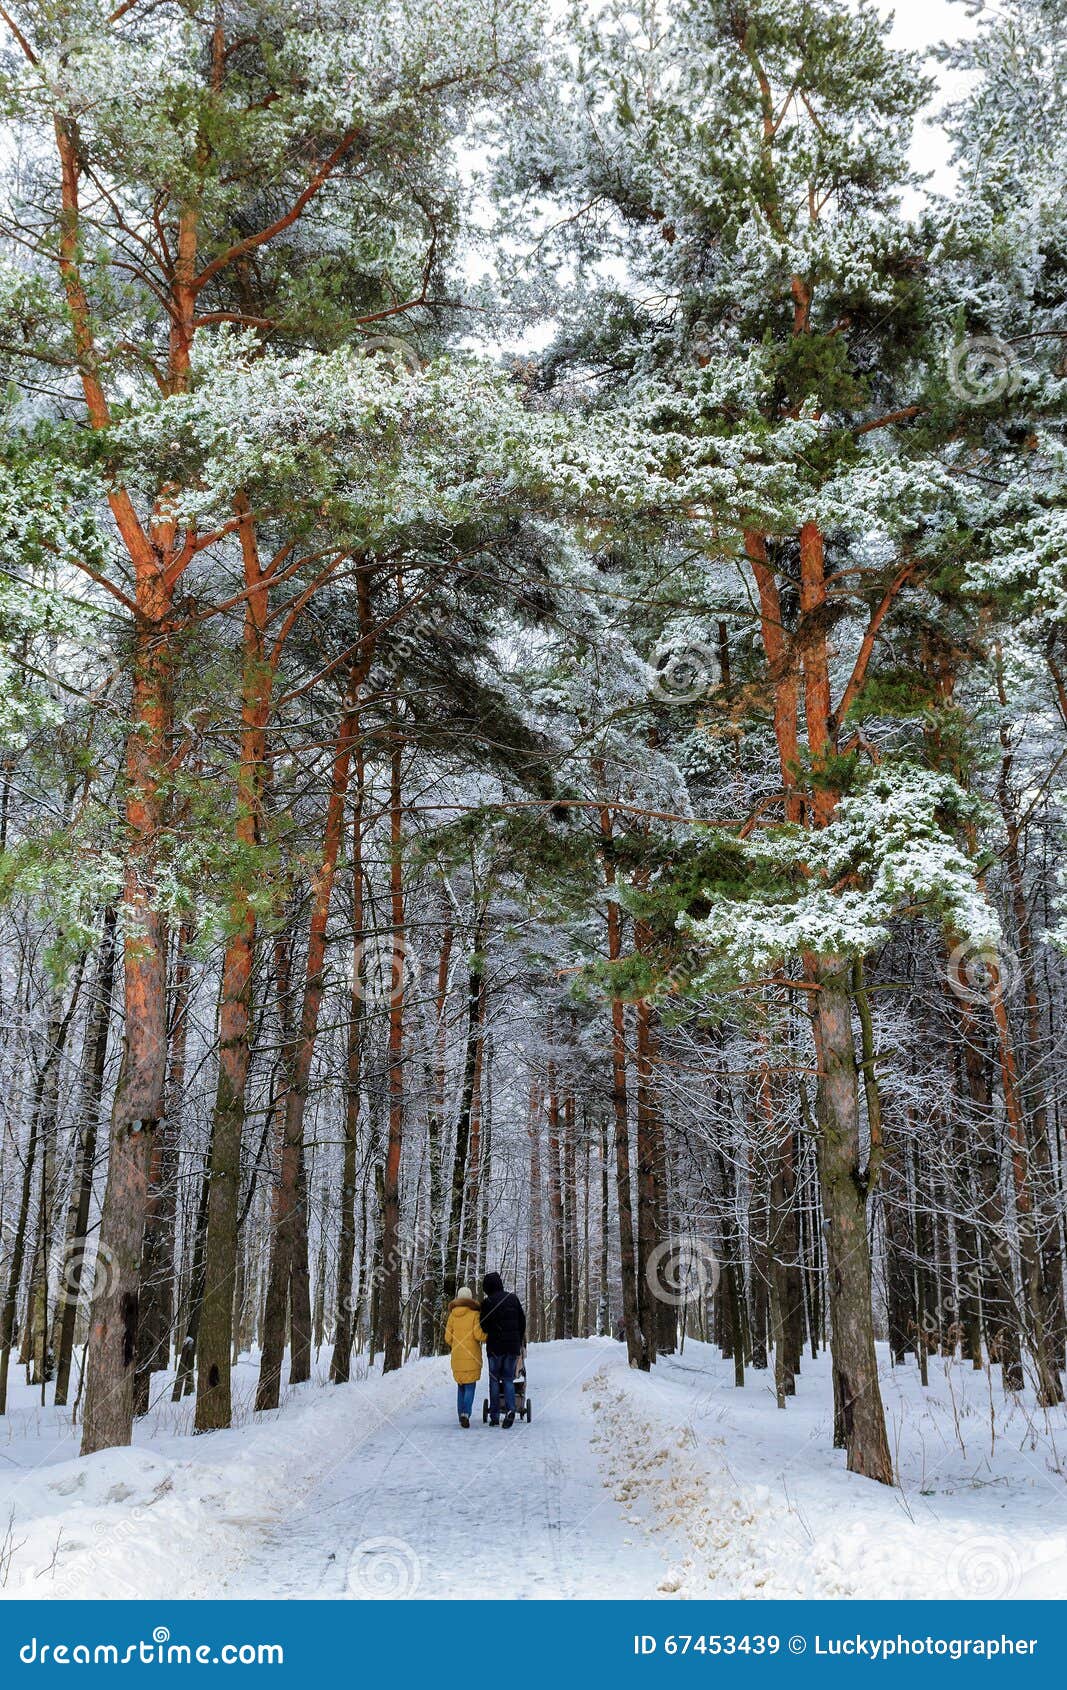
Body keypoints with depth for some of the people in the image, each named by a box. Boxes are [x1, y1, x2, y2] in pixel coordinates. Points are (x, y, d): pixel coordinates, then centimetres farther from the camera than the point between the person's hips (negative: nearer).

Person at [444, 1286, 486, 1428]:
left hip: (457, 1356, 4)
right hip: (472, 1356, -4)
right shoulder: (475, 1313, -7)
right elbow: (478, 1334, -13)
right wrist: (487, 1337, 7)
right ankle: (466, 1413, -18)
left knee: (461, 1386, 15)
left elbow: (448, 1337, 6)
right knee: (470, 1386, -1)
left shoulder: (452, 1315, 4)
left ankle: (462, 1415, 14)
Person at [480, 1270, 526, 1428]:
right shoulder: (513, 1298, 6)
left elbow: (484, 1326, -6)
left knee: (494, 1380, 9)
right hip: (513, 1346, 3)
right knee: (508, 1379, 9)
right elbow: (522, 1321, 9)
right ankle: (510, 1409, -13)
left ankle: (494, 1416, 7)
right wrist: (519, 1341, 17)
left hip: (495, 1346, -3)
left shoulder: (487, 1302, -6)